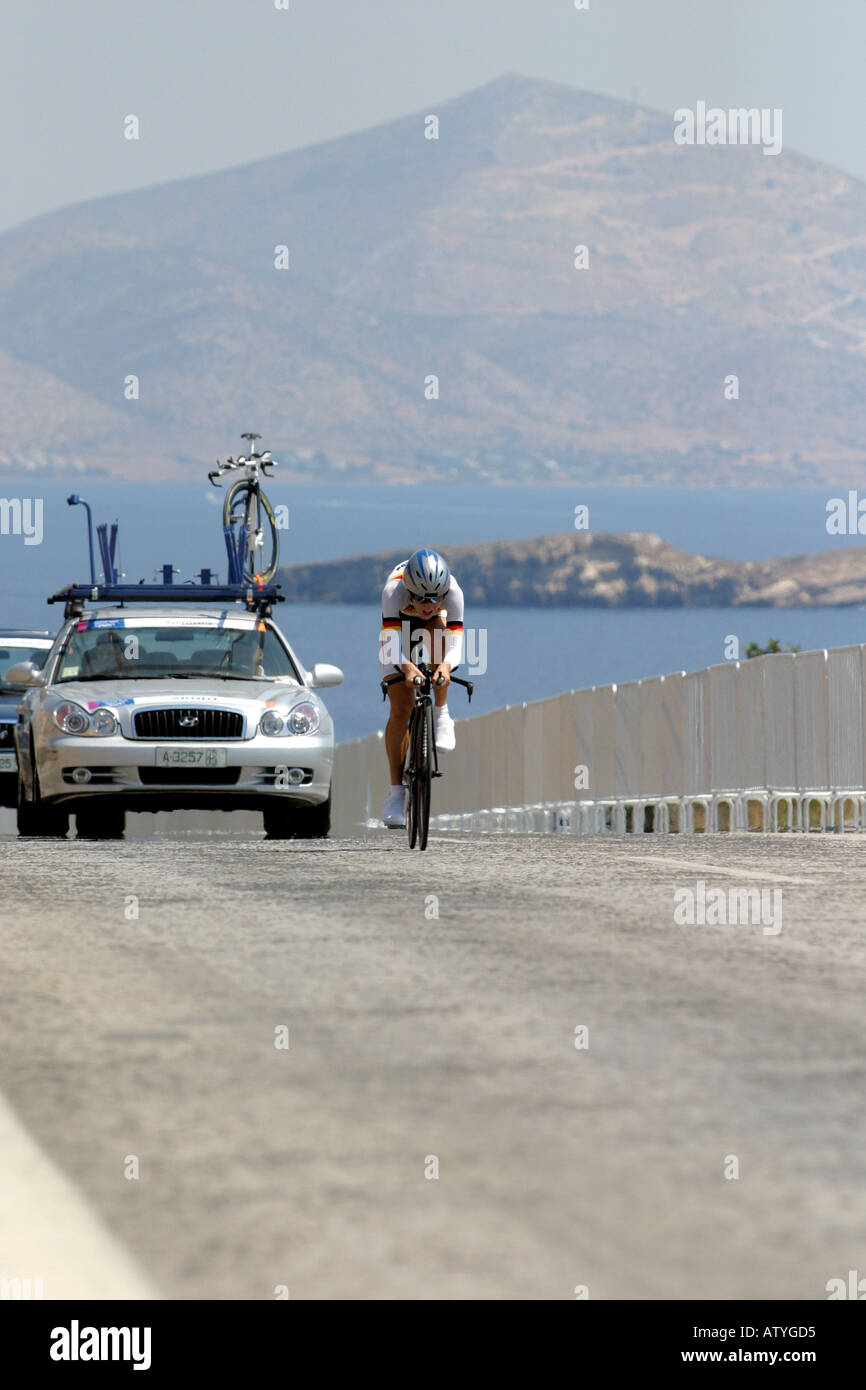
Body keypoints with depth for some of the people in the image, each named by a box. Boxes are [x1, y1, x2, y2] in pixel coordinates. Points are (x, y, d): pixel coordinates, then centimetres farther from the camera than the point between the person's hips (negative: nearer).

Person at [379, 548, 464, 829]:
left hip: (433, 637, 1)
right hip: (399, 635, -1)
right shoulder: (393, 590, -38)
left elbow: (455, 641, -41)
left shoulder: (452, 592, -35)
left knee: (440, 625, -36)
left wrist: (446, 665, -62)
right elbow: (390, 641, -44)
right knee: (401, 709, -13)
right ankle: (396, 790, -5)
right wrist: (406, 667, -62)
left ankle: (441, 715, -25)